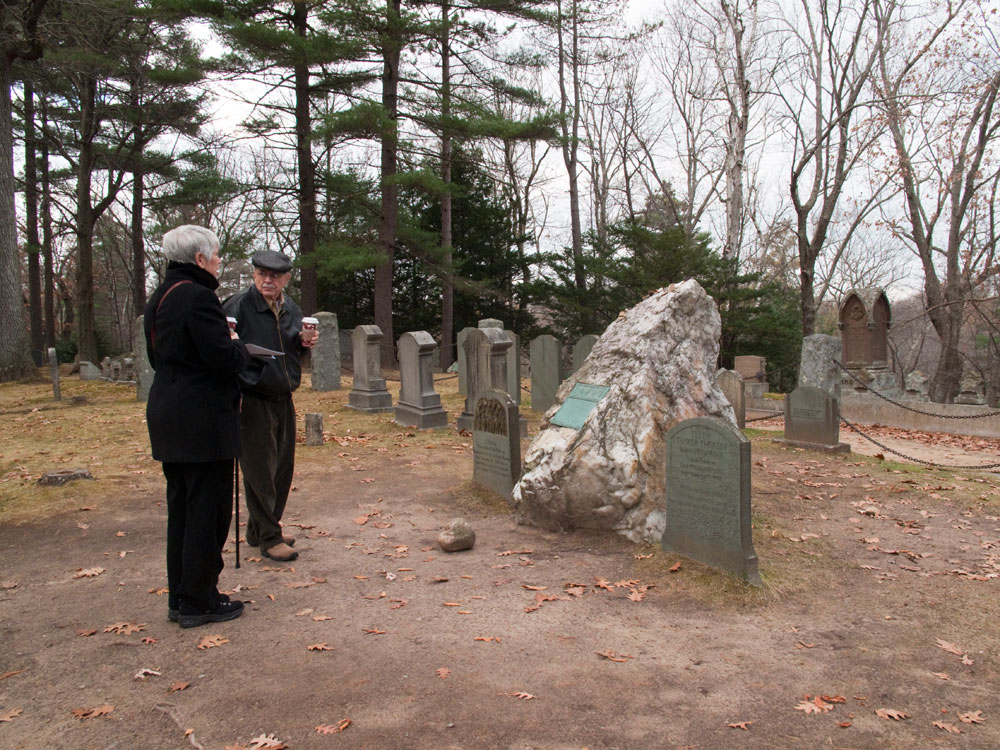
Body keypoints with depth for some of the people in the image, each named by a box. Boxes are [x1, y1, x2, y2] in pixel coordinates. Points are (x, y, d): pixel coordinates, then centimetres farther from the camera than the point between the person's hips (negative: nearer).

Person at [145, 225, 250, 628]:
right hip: (202, 421, -10)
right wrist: (238, 345, 0)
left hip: (167, 416, 10)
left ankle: (180, 597, 26)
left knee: (181, 508, 16)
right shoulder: (198, 296, -17)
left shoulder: (160, 297, 14)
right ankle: (198, 602, 11)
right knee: (208, 510, 1)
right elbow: (224, 359, -22)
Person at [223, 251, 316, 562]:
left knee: (283, 469, 14)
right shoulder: (237, 306, -11)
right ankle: (268, 538, 13)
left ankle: (260, 530, 30)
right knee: (260, 472, -1)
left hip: (283, 400, 7)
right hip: (253, 402, -7)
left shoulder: (292, 309, 9)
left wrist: (305, 343, 0)